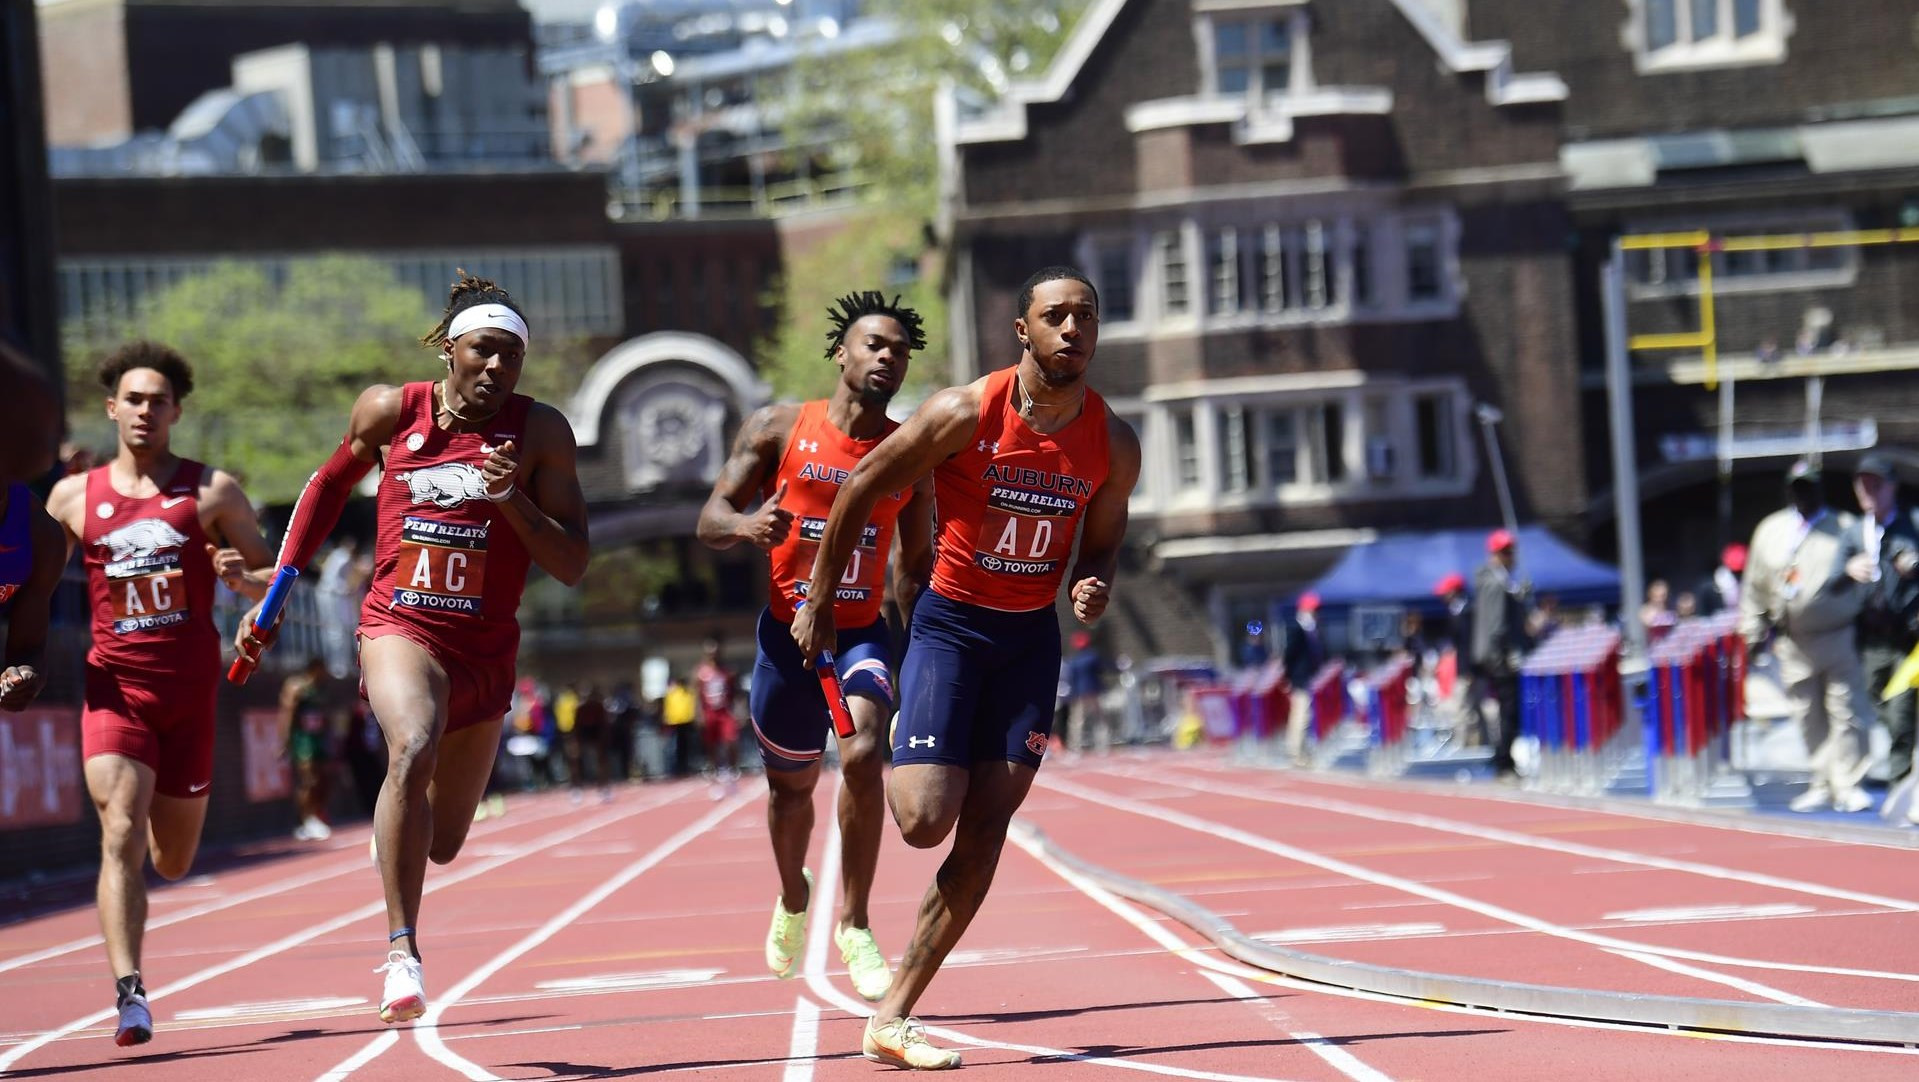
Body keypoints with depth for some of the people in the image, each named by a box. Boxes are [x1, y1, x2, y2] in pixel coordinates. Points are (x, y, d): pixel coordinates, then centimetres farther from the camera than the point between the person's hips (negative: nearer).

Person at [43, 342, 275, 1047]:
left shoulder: (211, 492, 4)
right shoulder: (73, 497, 7)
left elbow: (276, 580, 8)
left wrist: (241, 577, -15)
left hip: (190, 690, 1)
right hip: (114, 685, -1)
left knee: (173, 862, 12)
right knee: (121, 836, -20)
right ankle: (129, 992, -24)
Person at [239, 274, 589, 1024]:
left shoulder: (539, 433, -6)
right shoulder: (390, 412, -4)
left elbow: (572, 566, -8)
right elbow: (332, 482, 16)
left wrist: (509, 497, -24)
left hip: (485, 647, 2)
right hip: (399, 625, -2)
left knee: (442, 843, 13)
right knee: (413, 750, -35)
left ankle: (394, 830, 53)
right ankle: (403, 950, -31)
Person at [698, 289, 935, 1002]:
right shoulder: (779, 429, -2)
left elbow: (915, 568, 13)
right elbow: (710, 521, -3)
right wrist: (746, 526, -26)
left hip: (863, 632, 0)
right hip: (788, 629, 0)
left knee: (863, 755, -25)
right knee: (791, 785, 13)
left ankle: (854, 926, -12)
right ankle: (793, 901, 46)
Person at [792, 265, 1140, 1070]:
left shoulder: (1114, 445, -5)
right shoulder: (965, 414, -17)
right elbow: (863, 489, -6)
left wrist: (1093, 588, -12)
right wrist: (818, 601, -3)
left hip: (1032, 637, 3)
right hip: (950, 624, -3)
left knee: (985, 829, -5)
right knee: (924, 821, -15)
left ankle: (892, 1019, 0)